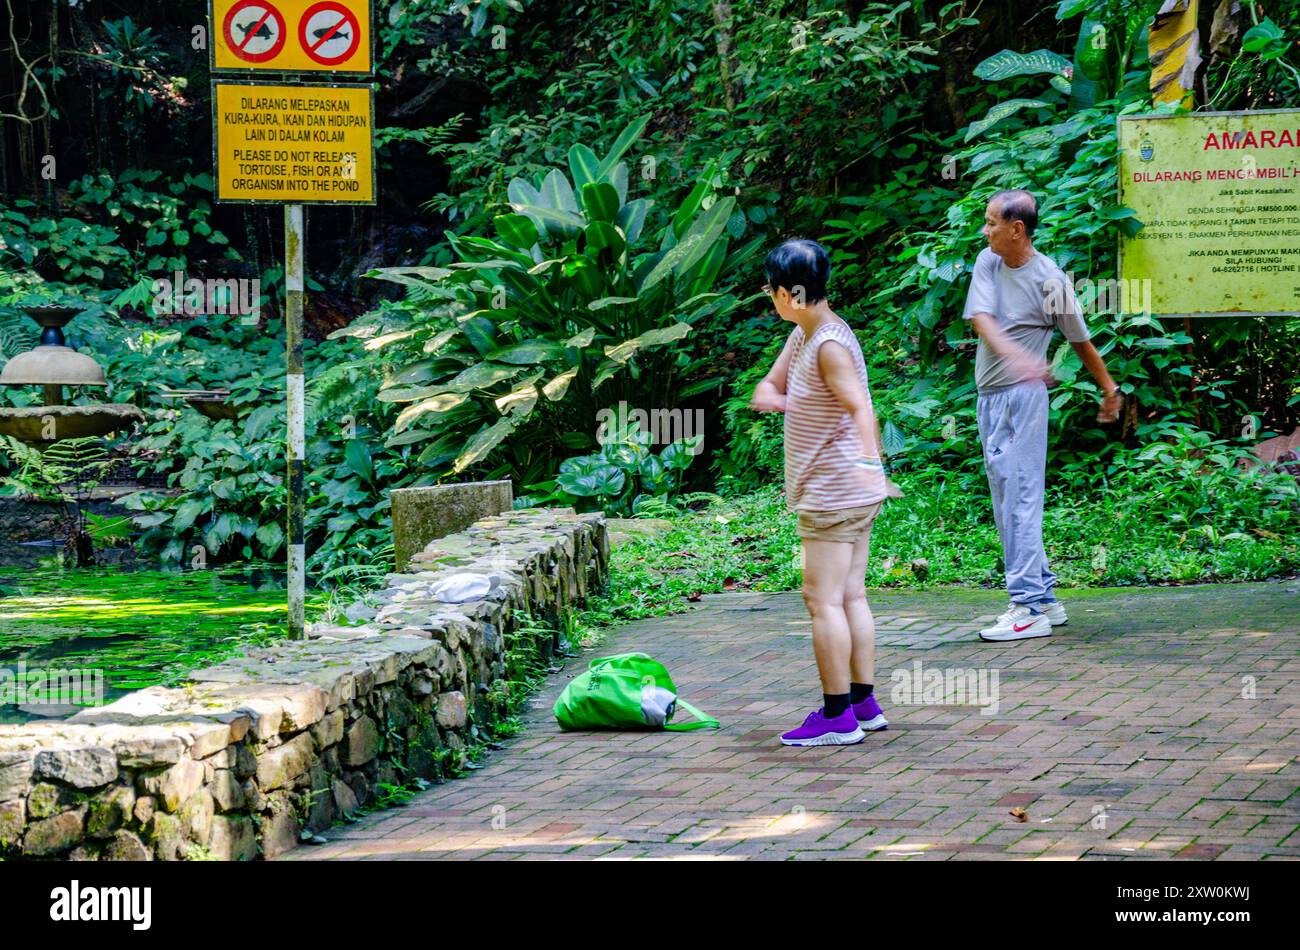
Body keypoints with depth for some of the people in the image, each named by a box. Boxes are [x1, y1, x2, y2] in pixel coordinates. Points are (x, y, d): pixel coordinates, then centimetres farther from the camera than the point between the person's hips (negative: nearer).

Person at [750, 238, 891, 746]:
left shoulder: (830, 346, -20)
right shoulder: (801, 335, 10)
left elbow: (860, 405, -33)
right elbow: (769, 385, 16)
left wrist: (868, 458, -50)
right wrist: (769, 396, -10)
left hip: (834, 492, -10)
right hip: (846, 493, 10)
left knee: (823, 599, -8)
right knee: (851, 595, 13)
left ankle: (837, 715, -6)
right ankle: (863, 703, 19)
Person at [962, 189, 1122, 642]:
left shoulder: (1050, 279, -10)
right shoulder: (987, 262, 4)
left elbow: (1080, 341, 2)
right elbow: (981, 320, -12)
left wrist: (1110, 391, 11)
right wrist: (1018, 355, -30)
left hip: (1023, 396, -7)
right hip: (988, 396, 7)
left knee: (1021, 500, -11)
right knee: (1006, 503, 11)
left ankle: (1030, 609, -12)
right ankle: (1043, 596, 19)